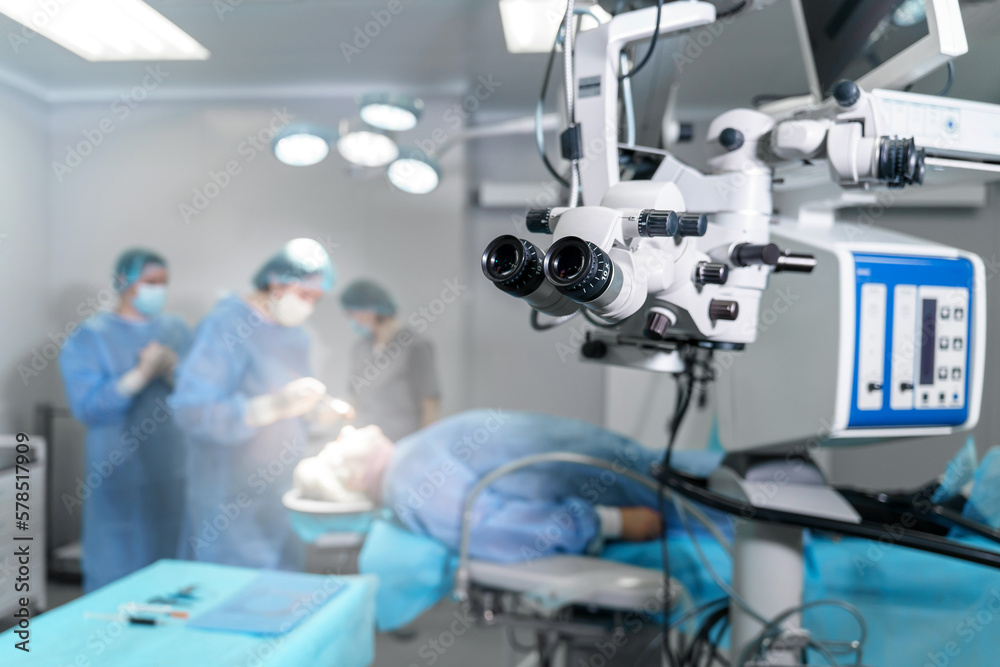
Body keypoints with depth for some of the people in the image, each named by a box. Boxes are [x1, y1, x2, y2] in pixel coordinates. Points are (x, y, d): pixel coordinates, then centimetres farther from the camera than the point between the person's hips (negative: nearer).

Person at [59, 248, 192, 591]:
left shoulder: (177, 329, 8)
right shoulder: (90, 337, -3)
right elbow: (86, 407, -13)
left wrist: (173, 371, -15)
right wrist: (143, 373, -19)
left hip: (174, 473, 4)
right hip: (119, 475, -3)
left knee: (172, 569, 10)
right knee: (117, 567, 4)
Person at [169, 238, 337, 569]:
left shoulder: (295, 334, 10)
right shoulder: (225, 326, -16)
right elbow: (190, 410, -25)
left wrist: (318, 408, -2)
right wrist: (274, 406, -34)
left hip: (279, 492, 8)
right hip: (231, 502, -7)